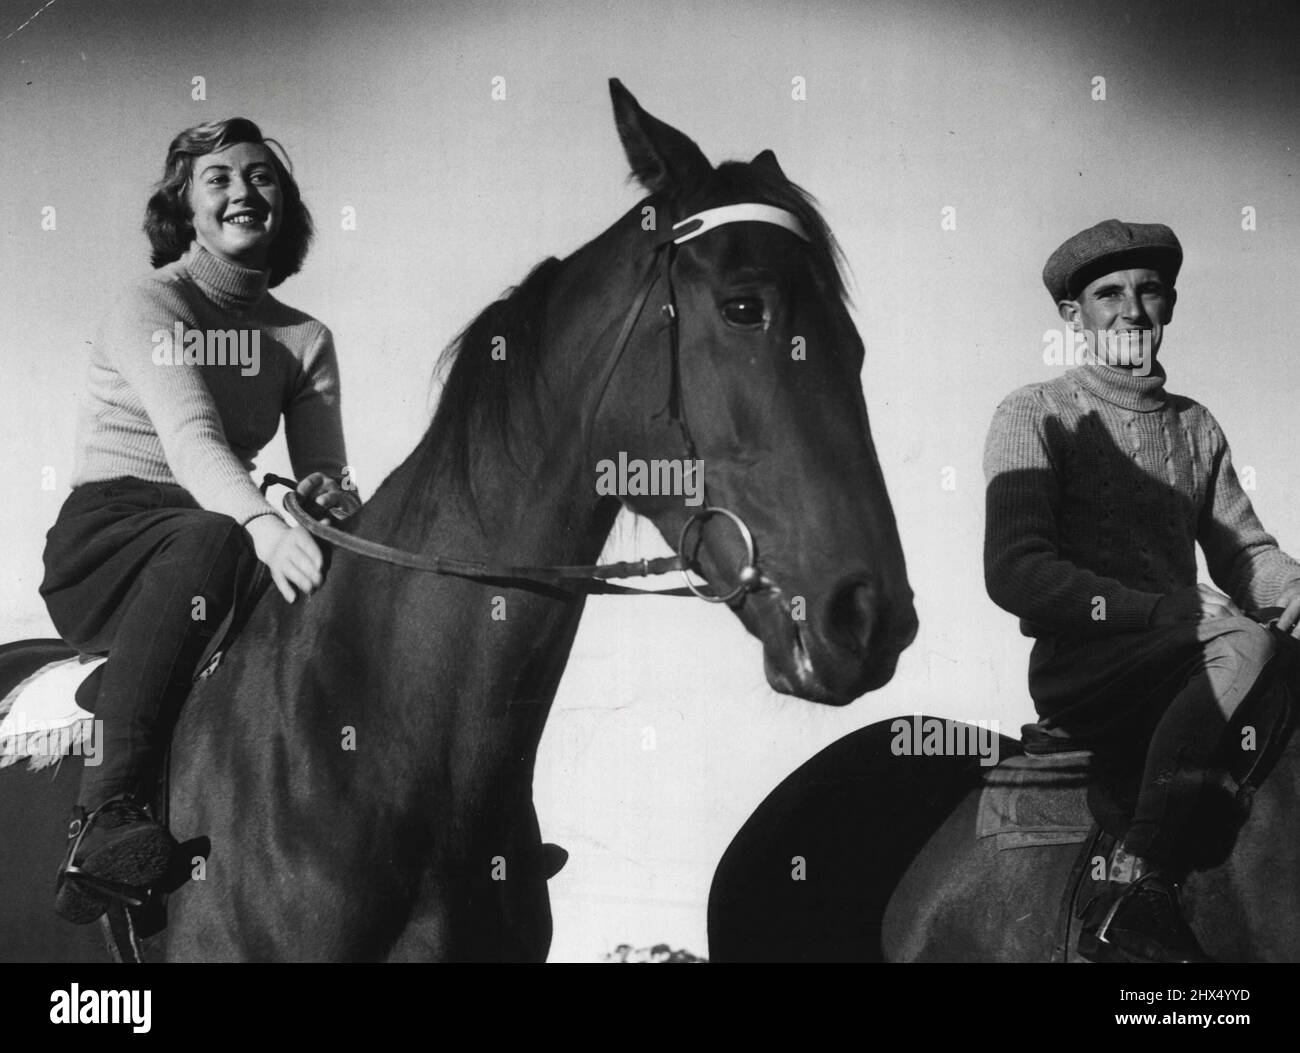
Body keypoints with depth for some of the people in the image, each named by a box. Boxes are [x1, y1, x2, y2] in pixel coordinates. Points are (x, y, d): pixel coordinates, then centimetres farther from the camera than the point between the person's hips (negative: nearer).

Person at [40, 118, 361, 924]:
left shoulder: (304, 338, 10)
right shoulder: (150, 307, -7)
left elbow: (325, 473, 2)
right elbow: (190, 440, -26)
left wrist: (332, 496, -25)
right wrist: (262, 523, -45)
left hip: (221, 540, 5)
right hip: (105, 543, -5)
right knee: (213, 539, -38)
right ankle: (112, 804, -38)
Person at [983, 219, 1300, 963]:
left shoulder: (1196, 427, 20)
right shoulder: (1036, 416, 2)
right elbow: (1017, 574, -10)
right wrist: (1172, 612, -20)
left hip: (1179, 685, 6)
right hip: (1080, 676, -5)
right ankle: (1139, 901, -28)